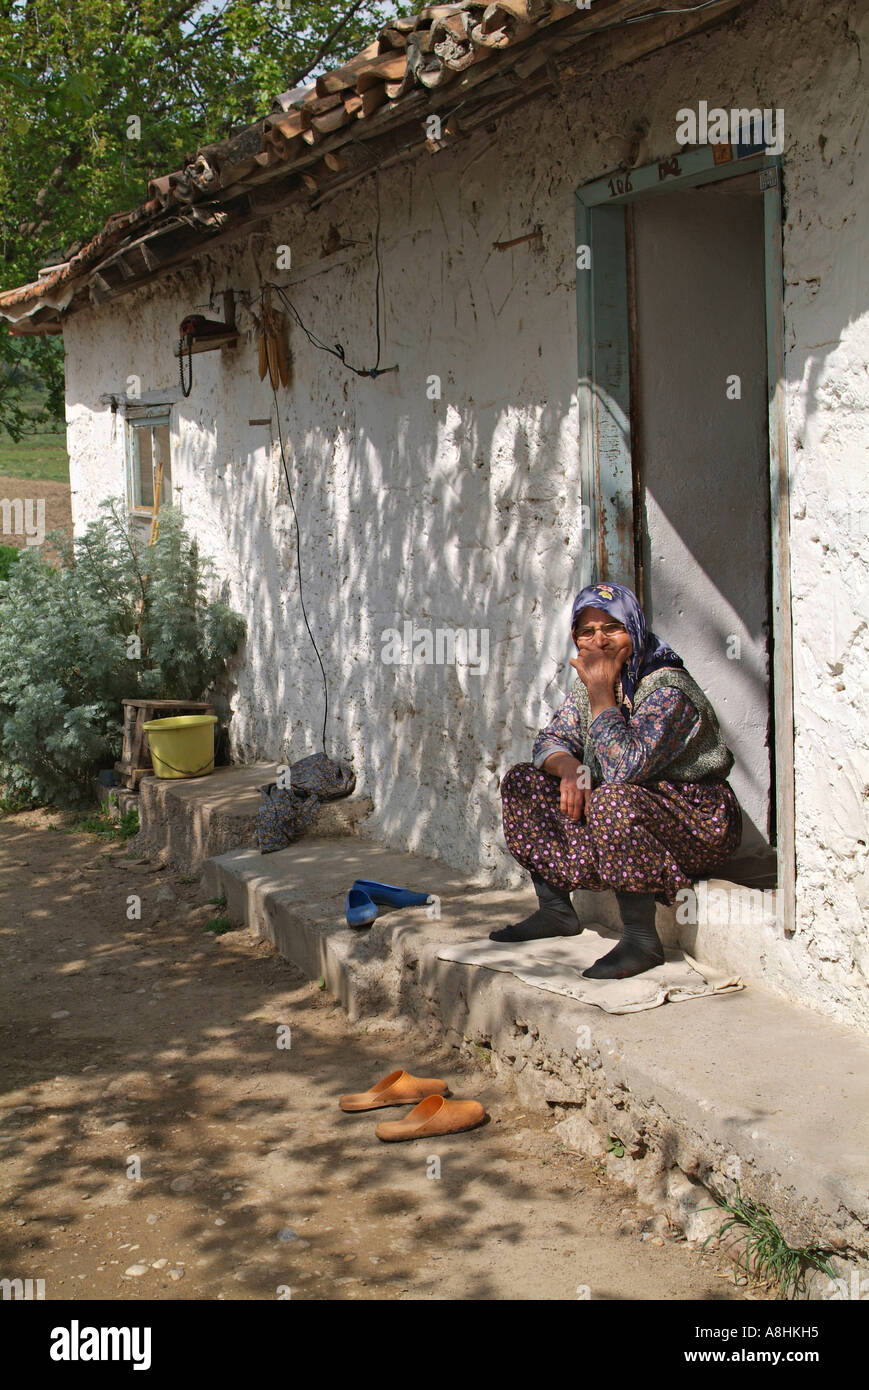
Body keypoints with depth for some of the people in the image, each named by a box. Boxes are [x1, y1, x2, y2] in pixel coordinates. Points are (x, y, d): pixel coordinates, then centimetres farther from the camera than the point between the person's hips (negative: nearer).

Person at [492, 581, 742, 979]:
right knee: (522, 780, 5)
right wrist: (567, 767, -16)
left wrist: (601, 692, -27)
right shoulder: (588, 685, 3)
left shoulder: (667, 689, -22)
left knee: (612, 799, -39)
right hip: (635, 812, 9)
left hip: (700, 821, -9)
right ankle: (556, 910, 9)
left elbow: (624, 768, -32)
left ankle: (641, 939, -28)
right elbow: (550, 740, 7)